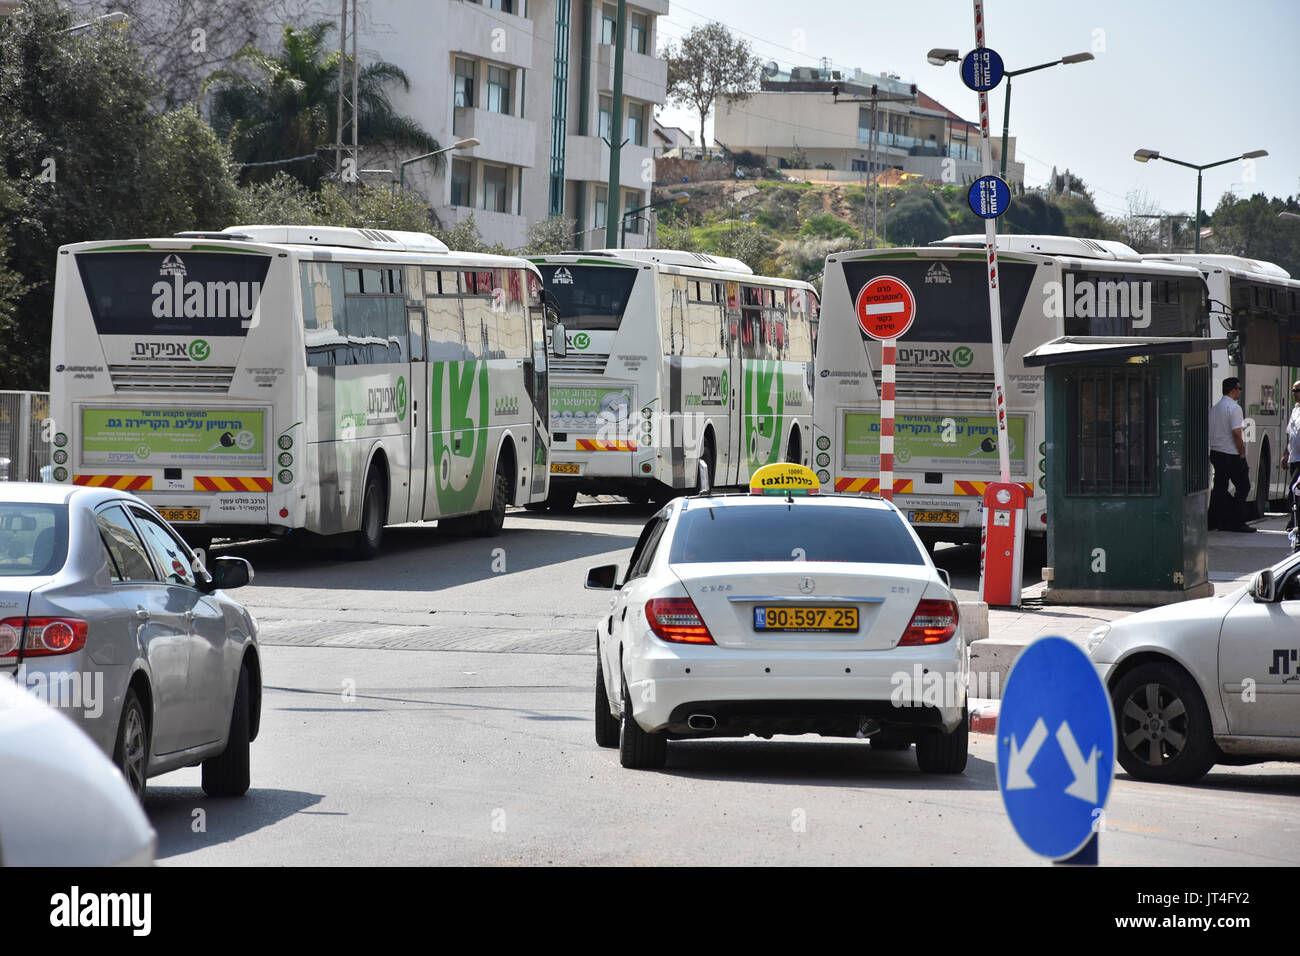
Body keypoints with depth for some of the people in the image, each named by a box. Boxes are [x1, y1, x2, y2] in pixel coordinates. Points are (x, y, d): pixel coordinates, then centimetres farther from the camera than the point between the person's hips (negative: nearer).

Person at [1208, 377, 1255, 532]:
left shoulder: (1214, 408, 13)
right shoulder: (1234, 408, -13)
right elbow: (1236, 433, -18)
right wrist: (1242, 453, -10)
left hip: (1215, 453, 8)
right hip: (1231, 455, -8)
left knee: (1219, 488, 10)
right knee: (1243, 486, 0)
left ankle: (1215, 522, 9)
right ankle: (1237, 522, -4)